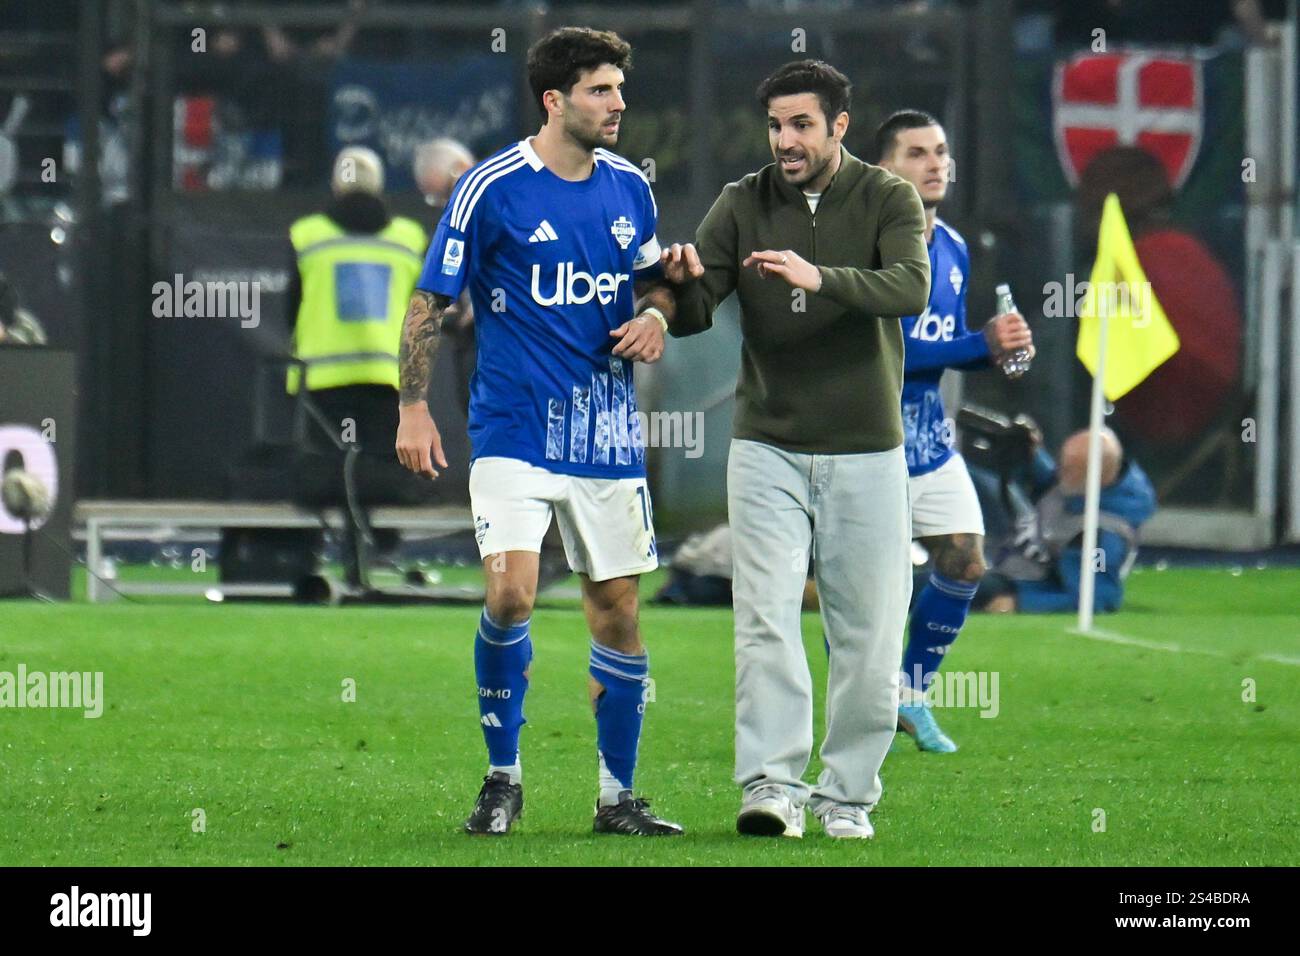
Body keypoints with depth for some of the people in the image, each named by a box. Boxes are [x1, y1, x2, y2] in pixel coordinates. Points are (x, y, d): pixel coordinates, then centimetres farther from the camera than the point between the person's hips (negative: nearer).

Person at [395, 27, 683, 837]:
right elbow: (431, 300, -2)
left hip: (607, 431, 4)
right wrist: (415, 408, -6)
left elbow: (655, 279, 24)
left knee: (617, 609, 5)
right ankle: (504, 779, 0)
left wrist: (655, 317, 1)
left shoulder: (630, 188, 7)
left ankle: (619, 795, 16)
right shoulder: (492, 189, -7)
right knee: (511, 594, -17)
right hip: (514, 429, -4)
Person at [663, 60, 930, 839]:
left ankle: (848, 794, 11)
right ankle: (773, 785, -14)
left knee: (868, 630, 2)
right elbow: (693, 317, -4)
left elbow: (910, 288, -21)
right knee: (766, 618, -11)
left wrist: (819, 278, -37)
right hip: (769, 447, 1)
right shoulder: (743, 205, 2)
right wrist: (683, 285, -28)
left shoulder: (889, 200, -3)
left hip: (866, 452, -1)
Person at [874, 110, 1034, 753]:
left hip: (929, 434, 7)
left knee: (964, 562, 4)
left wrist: (999, 346, -3)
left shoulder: (953, 251, 8)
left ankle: (910, 695, 22)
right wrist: (982, 344, -24)